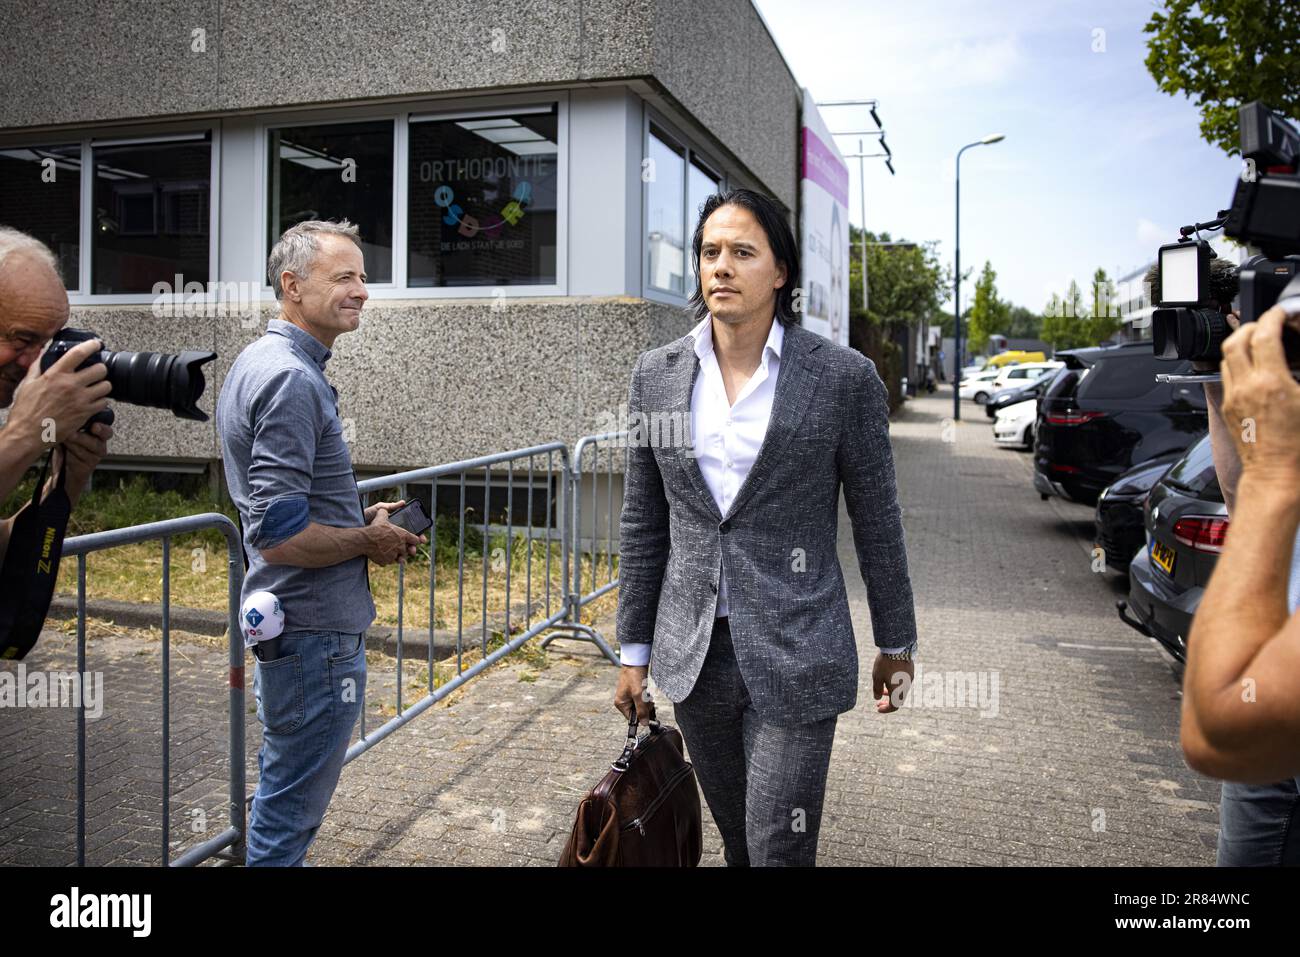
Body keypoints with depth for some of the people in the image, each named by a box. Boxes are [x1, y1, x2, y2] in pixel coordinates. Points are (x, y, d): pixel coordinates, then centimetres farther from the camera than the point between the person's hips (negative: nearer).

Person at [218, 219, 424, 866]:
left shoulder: (258, 361, 11)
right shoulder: (293, 378, -21)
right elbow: (279, 537, -27)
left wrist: (361, 519, 10)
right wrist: (368, 540, -12)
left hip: (282, 620, 10)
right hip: (316, 631, -10)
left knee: (283, 795, 24)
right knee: (290, 812, 5)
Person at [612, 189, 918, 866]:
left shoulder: (843, 377, -8)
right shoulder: (657, 375, 1)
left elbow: (876, 519, 0)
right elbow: (642, 524, 6)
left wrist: (895, 645, 6)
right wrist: (635, 651, 8)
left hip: (795, 656, -3)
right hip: (693, 655, 4)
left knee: (779, 849, 3)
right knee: (736, 839, 21)